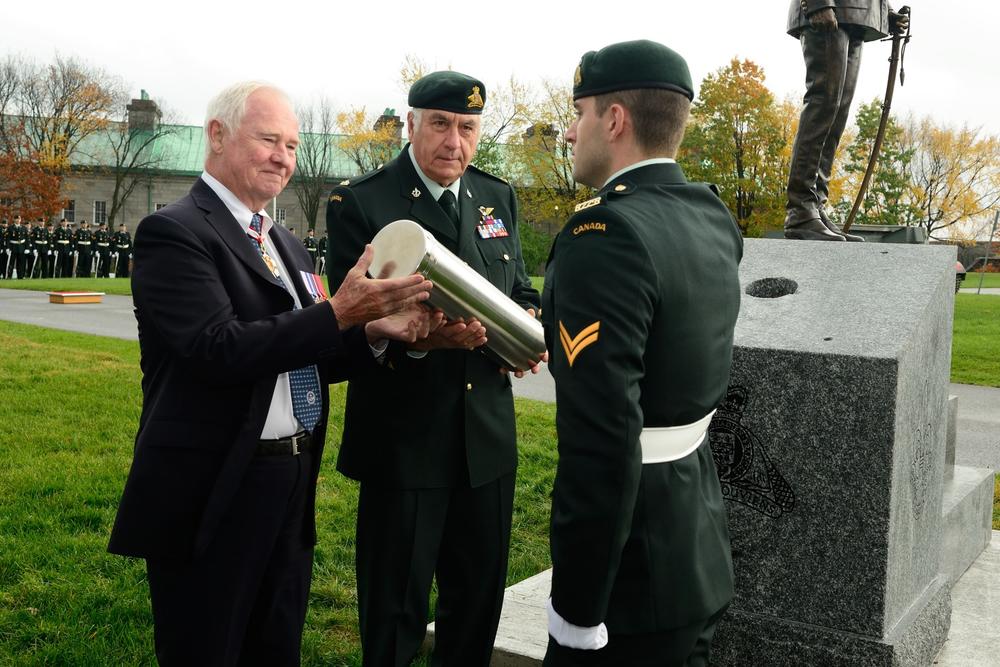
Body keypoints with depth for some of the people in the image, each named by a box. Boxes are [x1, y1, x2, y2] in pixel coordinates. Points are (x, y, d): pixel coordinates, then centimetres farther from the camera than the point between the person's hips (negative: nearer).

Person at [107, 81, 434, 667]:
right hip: (214, 497, -8)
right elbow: (221, 350, -23)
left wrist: (373, 333, -4)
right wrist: (339, 311, -27)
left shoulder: (286, 245, 15)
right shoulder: (174, 233, -11)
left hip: (292, 489, 8)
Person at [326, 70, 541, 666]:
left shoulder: (498, 197, 9)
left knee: (480, 600, 18)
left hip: (487, 435, 5)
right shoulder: (359, 202, -7)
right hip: (403, 438, -5)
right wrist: (418, 337, -30)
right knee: (395, 614, 9)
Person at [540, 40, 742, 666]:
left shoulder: (607, 233, -23)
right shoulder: (713, 218, 3)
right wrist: (552, 331, 15)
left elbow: (603, 447, -27)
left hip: (636, 574, -8)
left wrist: (575, 610, -20)